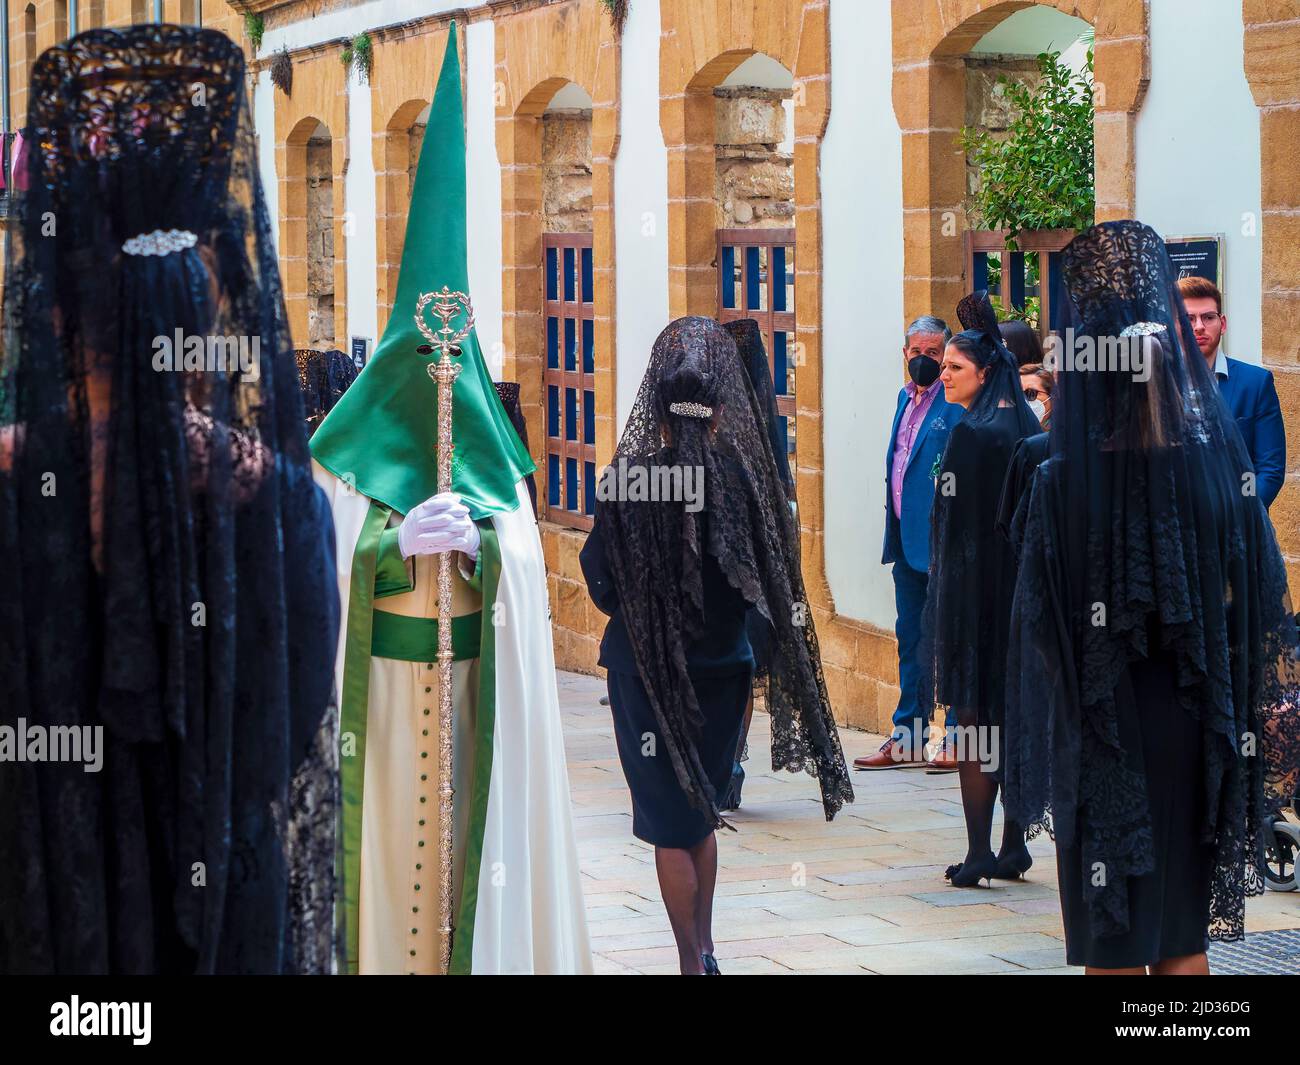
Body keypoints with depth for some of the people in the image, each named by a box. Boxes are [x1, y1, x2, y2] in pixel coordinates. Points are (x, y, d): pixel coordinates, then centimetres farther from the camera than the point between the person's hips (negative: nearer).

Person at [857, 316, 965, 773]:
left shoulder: (958, 403, -10)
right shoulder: (906, 398, 15)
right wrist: (893, 533, 15)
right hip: (908, 539, 8)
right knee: (910, 637, 12)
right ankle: (908, 738, 19)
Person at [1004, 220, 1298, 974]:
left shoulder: (1061, 485, -16)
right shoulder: (1222, 460, -9)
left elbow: (1038, 629, -9)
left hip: (1106, 736, -2)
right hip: (1196, 732, 2)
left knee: (1115, 945, 7)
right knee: (1186, 939, 14)